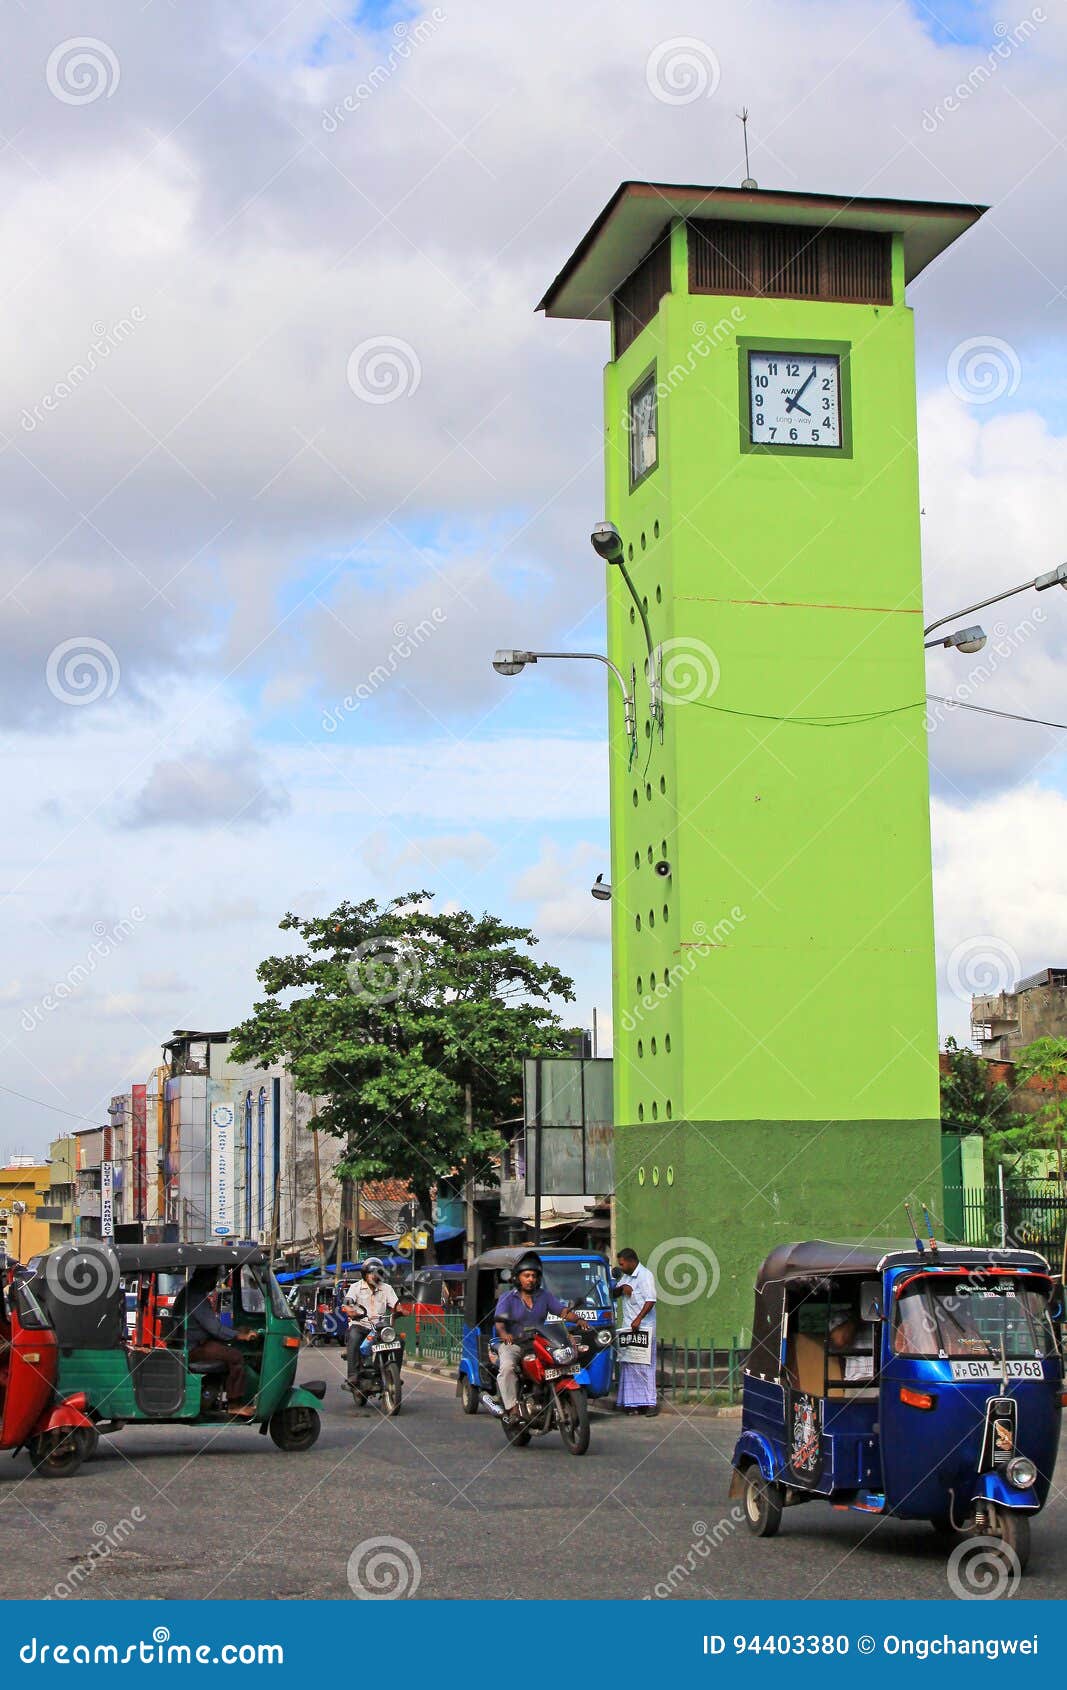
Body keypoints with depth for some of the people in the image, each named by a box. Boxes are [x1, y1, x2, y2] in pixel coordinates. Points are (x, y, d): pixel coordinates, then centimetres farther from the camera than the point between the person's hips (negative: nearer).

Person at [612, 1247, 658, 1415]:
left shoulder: (645, 1275, -10)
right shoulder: (626, 1277, 18)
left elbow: (650, 1301, -18)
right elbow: (613, 1293, 22)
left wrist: (638, 1319, -26)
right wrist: (622, 1288, 0)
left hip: (642, 1327, -8)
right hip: (627, 1326, 8)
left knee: (644, 1366, -9)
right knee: (627, 1366, 7)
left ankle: (650, 1402, -9)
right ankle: (628, 1401, 11)